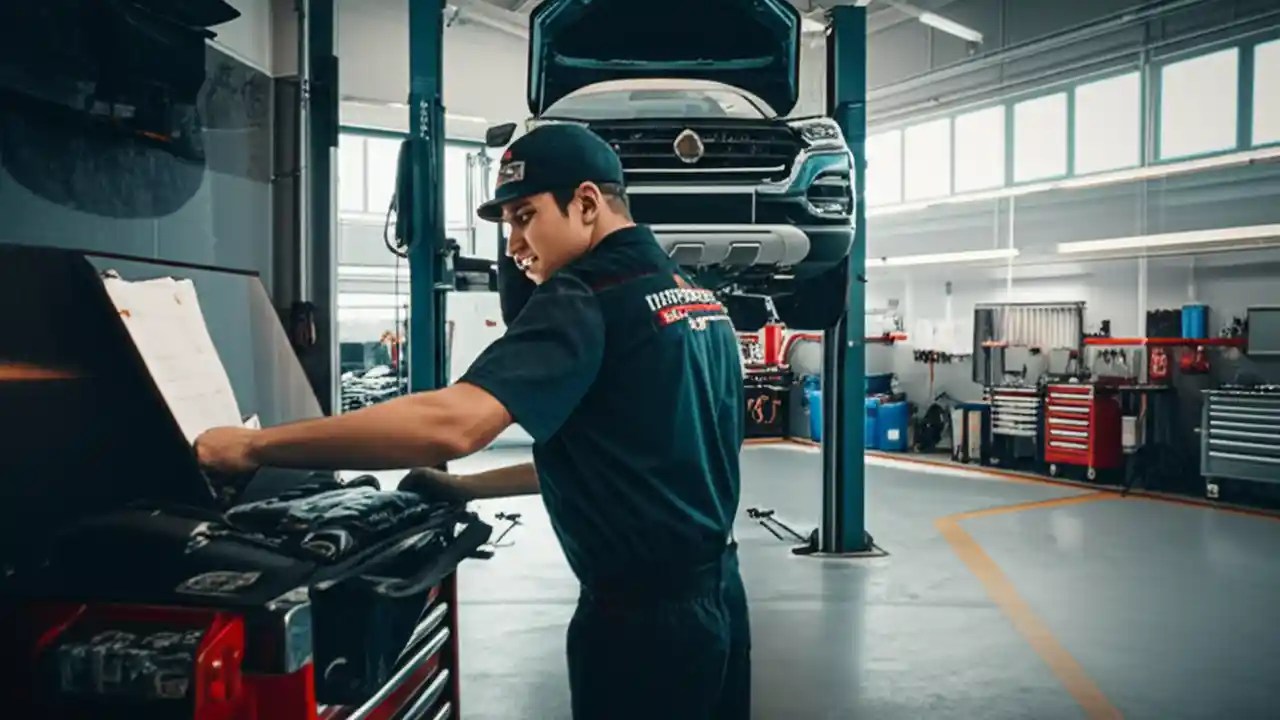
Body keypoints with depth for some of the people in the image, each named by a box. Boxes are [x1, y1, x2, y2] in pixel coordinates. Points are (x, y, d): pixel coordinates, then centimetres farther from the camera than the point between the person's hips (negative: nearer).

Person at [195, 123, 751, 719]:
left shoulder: (588, 297, -18)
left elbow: (453, 424, -31)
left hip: (645, 614, -9)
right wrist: (469, 488, 14)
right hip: (715, 595, 9)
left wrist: (253, 446, -23)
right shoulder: (700, 298, 10)